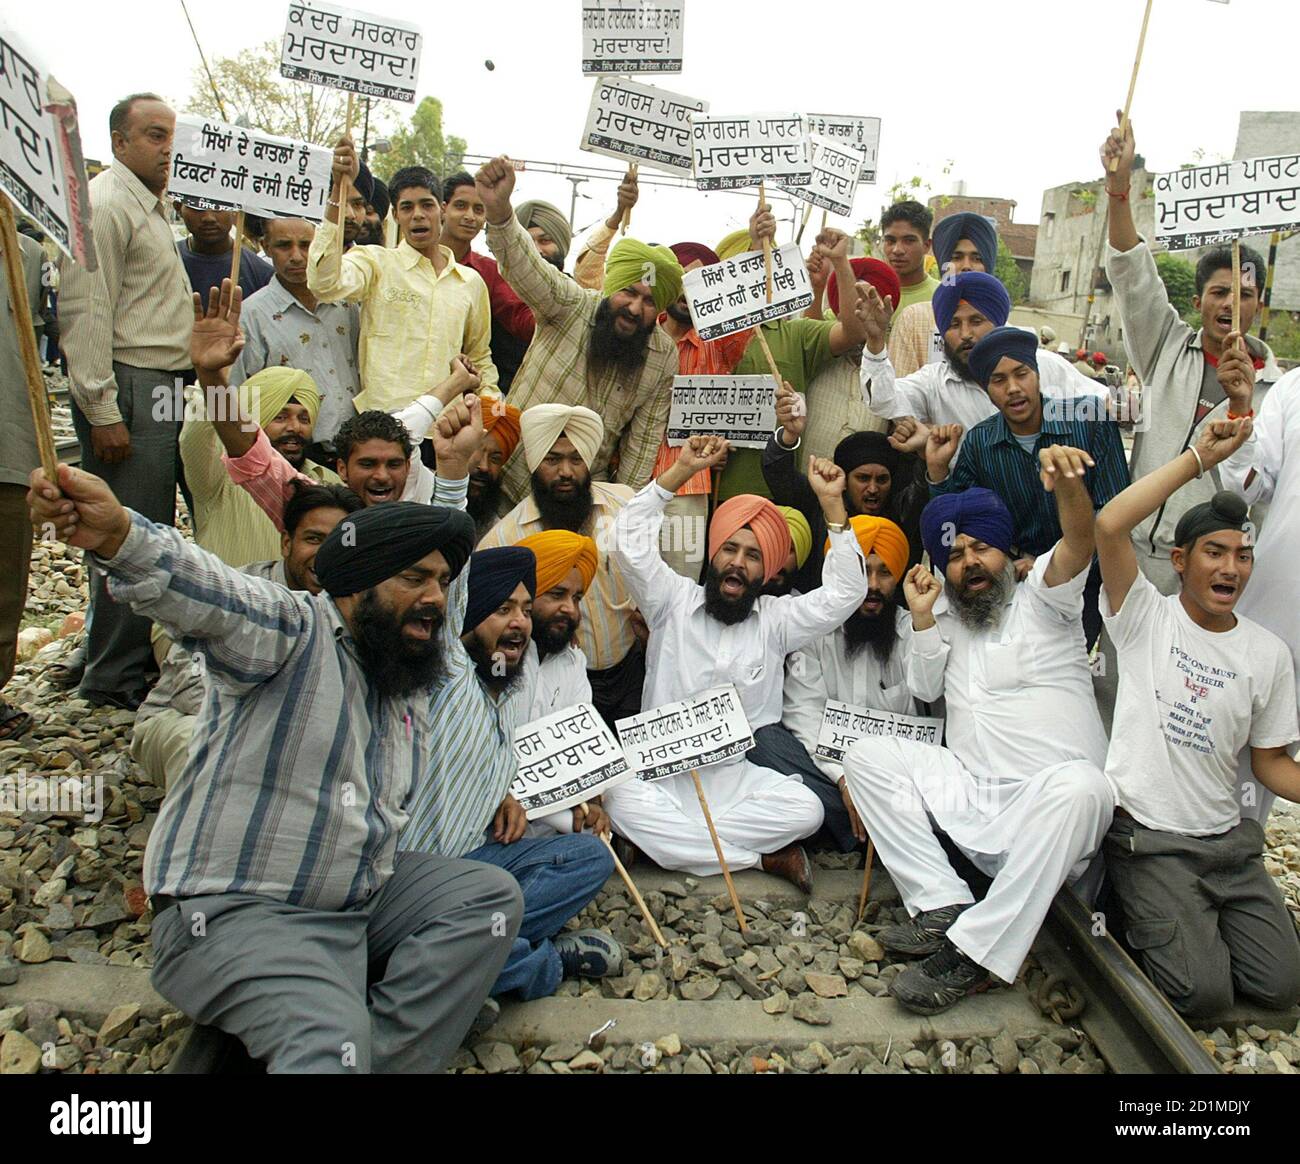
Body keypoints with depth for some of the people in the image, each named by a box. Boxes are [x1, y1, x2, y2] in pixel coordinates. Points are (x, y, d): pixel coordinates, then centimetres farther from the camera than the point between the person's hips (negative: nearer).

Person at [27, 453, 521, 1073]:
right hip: (234, 911, -8)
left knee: (491, 894, -4)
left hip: (364, 900, 8)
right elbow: (204, 591, -33)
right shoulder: (292, 631, -12)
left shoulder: (413, 685, 13)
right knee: (330, 1040, -32)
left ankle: (387, 1059, -9)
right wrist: (118, 536, -52)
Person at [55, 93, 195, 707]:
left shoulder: (152, 207, 24)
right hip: (128, 389, -10)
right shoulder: (104, 204, -8)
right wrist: (102, 412, -20)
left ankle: (104, 652, 27)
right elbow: (85, 312, -16)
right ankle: (113, 678, 4)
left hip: (161, 390, 10)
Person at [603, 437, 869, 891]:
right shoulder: (674, 601, 6)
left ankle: (671, 839, -14)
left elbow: (844, 593, -2)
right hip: (664, 771, 0)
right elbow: (630, 543, -6)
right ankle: (760, 858, -20)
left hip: (741, 775, 1)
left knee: (805, 810, -27)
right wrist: (681, 471, -9)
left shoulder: (775, 620, 8)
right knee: (619, 800, -32)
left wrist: (832, 504, -8)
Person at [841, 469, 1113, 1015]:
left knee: (1079, 783, -39)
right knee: (865, 756, -10)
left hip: (1048, 807, -4)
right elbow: (925, 689, 13)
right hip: (969, 793, 5)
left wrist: (1066, 478, -36)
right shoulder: (948, 620, 21)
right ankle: (945, 908, -19)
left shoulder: (1039, 598, 5)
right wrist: (922, 618, 1)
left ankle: (972, 951, -32)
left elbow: (1078, 542, -15)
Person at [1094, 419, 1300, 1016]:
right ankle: (1148, 923, 17)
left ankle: (1188, 926, 23)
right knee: (1204, 994, -13)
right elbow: (1108, 526, -23)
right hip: (1146, 838, -5)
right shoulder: (1147, 617, -6)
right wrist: (1199, 457, -18)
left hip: (1228, 839, 5)